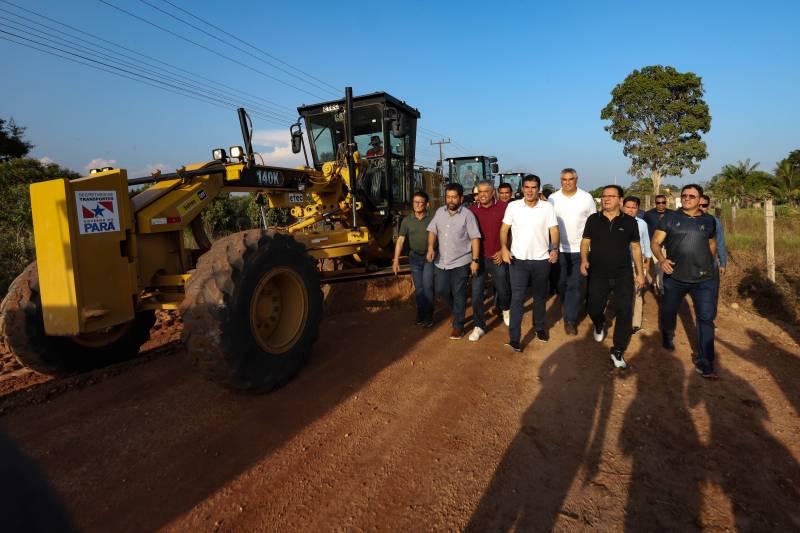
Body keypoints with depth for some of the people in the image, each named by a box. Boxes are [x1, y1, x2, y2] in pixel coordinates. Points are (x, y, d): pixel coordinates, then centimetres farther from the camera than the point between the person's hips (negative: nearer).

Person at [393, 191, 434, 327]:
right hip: (414, 257, 3)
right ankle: (421, 314, 25)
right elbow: (400, 240, -5)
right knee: (418, 288, 10)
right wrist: (396, 260, -12)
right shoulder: (406, 221, -1)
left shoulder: (432, 218, -8)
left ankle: (428, 316, 7)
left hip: (429, 256, -3)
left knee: (427, 286, -8)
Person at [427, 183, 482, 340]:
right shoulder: (440, 212, 4)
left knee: (458, 294, 3)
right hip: (442, 261, 5)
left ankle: (458, 325, 17)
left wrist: (475, 260, -16)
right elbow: (432, 230, 12)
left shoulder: (467, 214, -11)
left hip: (461, 262, -5)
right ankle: (457, 312, 39)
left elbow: (475, 238, -11)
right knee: (441, 290, 12)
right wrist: (431, 247, -4)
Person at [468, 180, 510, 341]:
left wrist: (503, 251, -5)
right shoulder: (473, 209, -2)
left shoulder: (503, 207, -6)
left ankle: (505, 310, 47)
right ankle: (479, 326, 15)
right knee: (476, 294, 1)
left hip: (497, 257, -1)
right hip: (478, 257, 1)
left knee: (503, 289, 14)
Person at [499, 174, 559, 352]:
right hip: (518, 259, -1)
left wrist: (554, 249, -21)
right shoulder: (513, 206, -1)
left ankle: (540, 327, 37)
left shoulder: (547, 207, -1)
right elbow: (504, 229, 3)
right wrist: (504, 248, -11)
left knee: (540, 296, 16)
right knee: (517, 298, -4)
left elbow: (554, 230, -3)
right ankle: (514, 338, 0)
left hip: (541, 259, 1)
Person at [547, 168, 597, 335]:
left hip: (580, 248, -1)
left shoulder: (587, 198, -2)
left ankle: (570, 319, 4)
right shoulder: (553, 198, -2)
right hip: (559, 248, 1)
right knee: (562, 284, 13)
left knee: (575, 285, -2)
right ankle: (569, 311, 36)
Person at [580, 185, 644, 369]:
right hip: (598, 274, 0)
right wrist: (584, 259, -17)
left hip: (623, 275, 0)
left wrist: (640, 272, 5)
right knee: (593, 309, 4)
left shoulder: (630, 222, 1)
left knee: (625, 312, -2)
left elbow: (635, 247, 6)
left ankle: (618, 351, 11)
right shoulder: (593, 219, 0)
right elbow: (585, 242, 3)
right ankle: (599, 324, 42)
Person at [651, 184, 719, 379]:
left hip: (704, 279, 1)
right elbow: (655, 242, -5)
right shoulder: (670, 219, -1)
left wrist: (709, 264, 14)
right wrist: (662, 260, -22)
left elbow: (712, 243, 22)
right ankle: (667, 338, 46)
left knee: (706, 318, -4)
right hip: (674, 277, -1)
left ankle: (704, 363, 3)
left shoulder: (709, 221, 6)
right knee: (668, 312, 15)